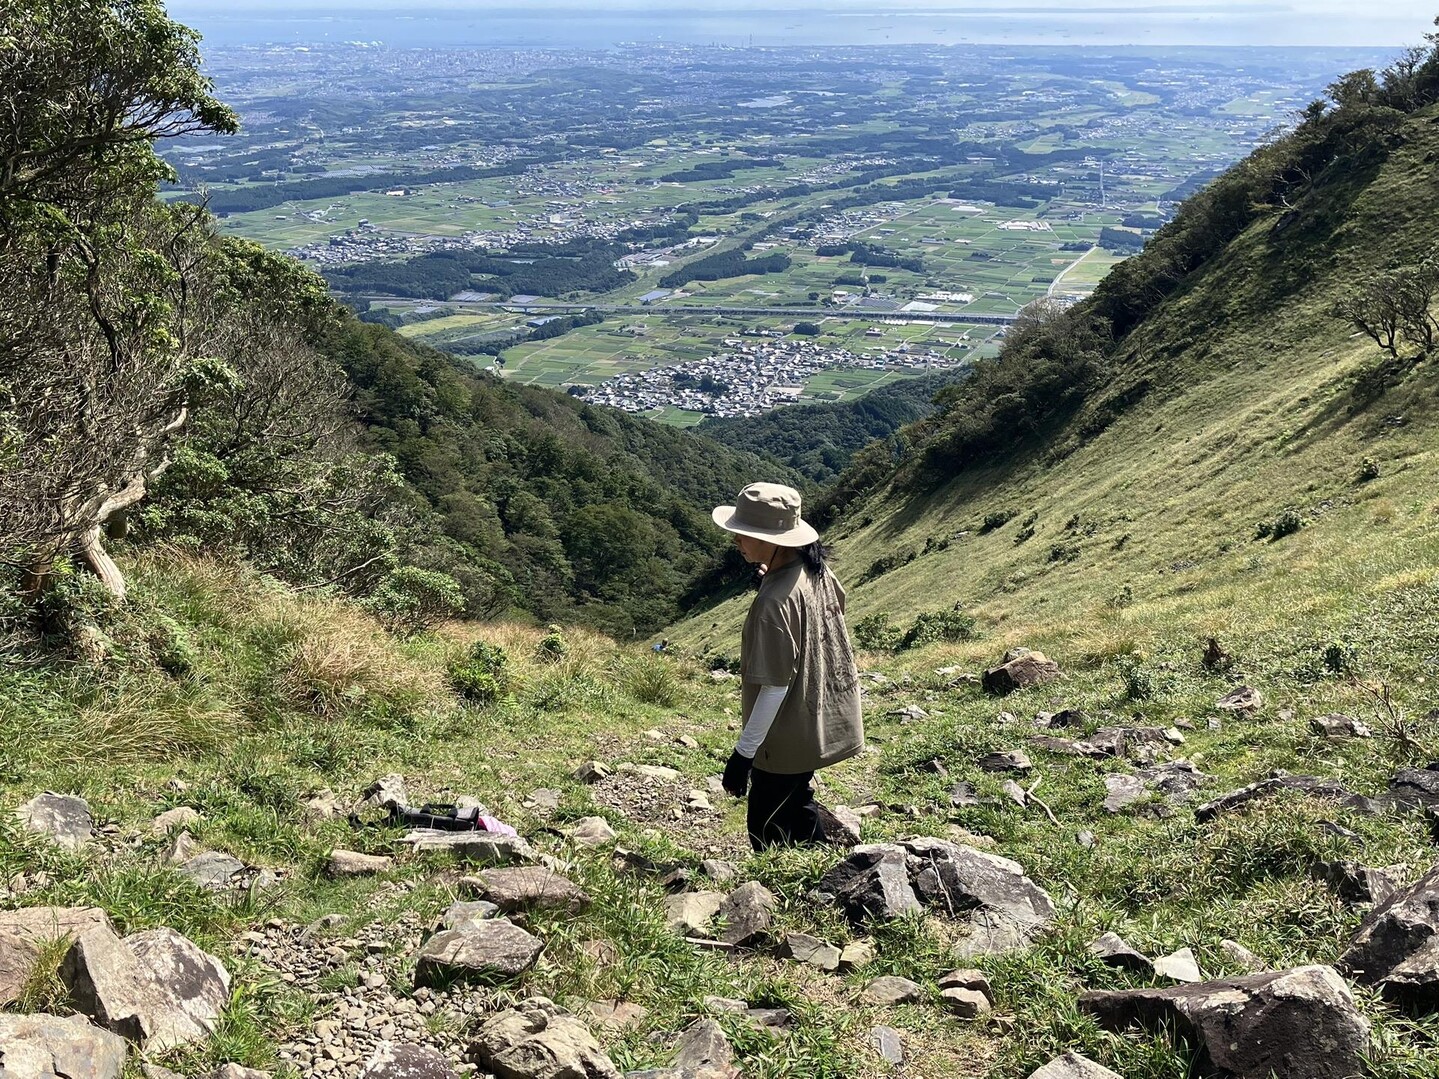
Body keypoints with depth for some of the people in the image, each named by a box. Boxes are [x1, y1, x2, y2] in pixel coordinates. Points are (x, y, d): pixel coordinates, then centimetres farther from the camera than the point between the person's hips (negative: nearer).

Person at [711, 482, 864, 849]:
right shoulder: (816, 570, -4)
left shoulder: (775, 602, -29)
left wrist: (744, 752, -20)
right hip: (820, 722, 9)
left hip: (786, 739, -9)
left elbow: (775, 686, -27)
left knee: (766, 832, 6)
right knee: (797, 809, 25)